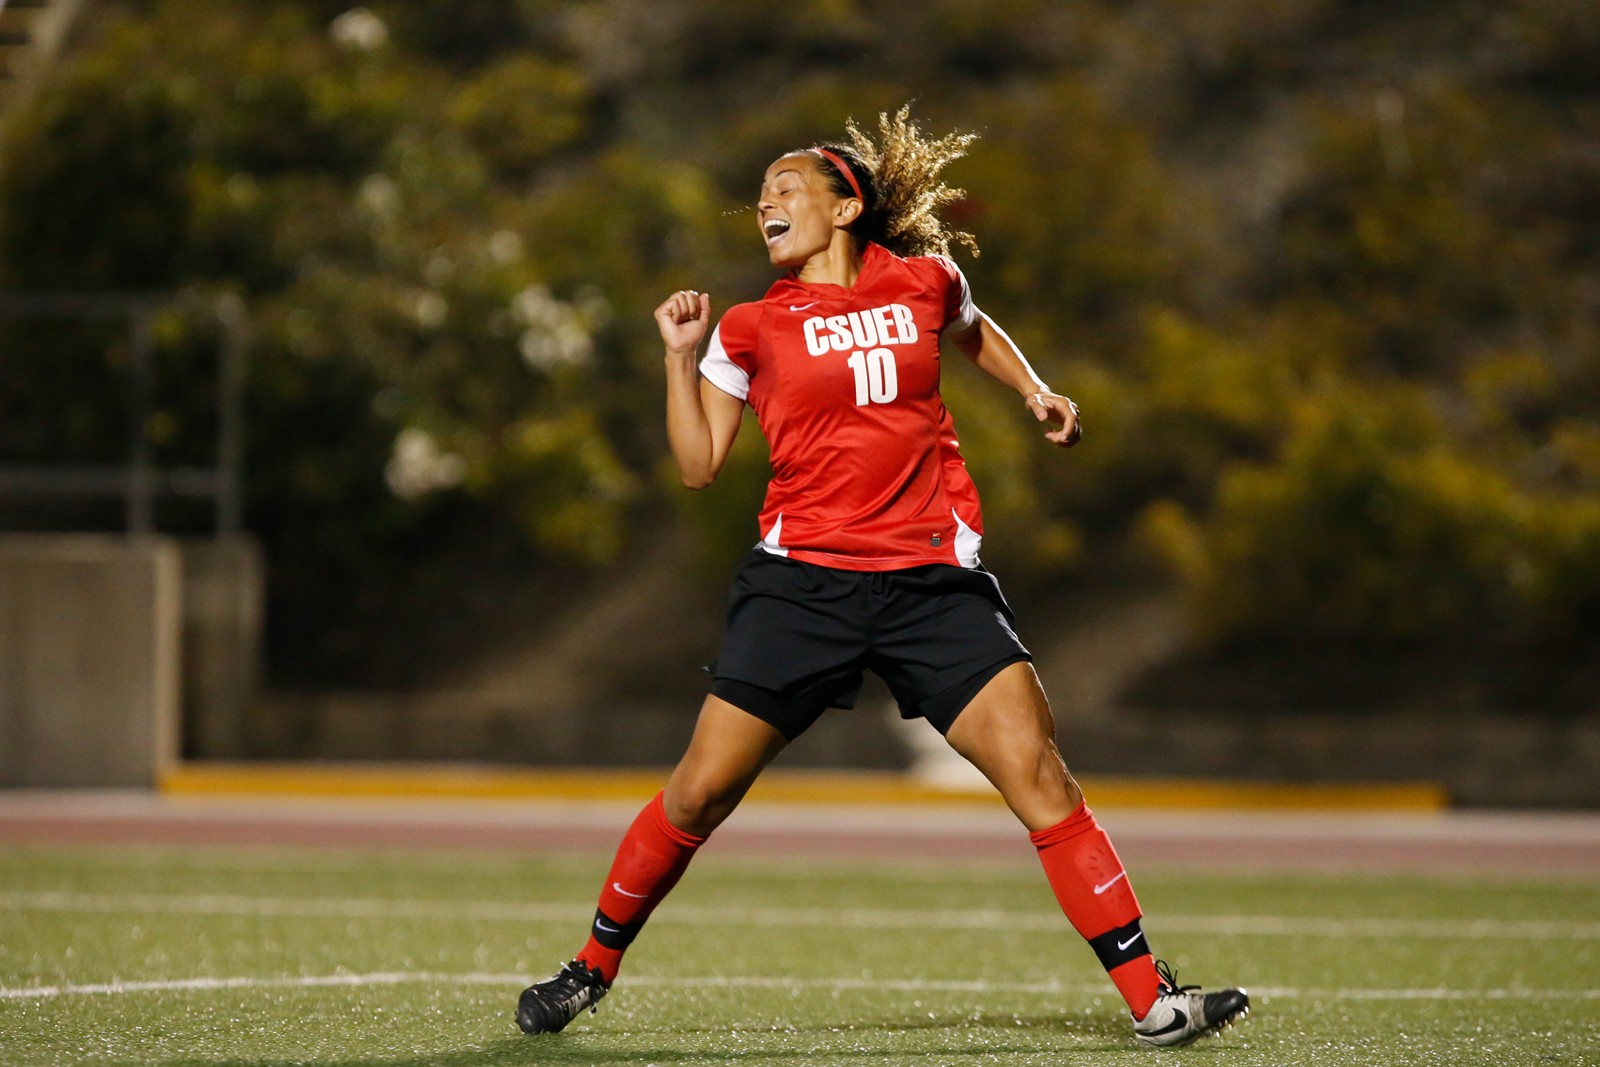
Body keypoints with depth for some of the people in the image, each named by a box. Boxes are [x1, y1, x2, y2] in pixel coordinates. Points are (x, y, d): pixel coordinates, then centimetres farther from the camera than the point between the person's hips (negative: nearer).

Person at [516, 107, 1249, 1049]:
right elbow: (699, 466, 5)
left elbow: (974, 331, 32)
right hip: (804, 581, 0)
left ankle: (1152, 998, -11)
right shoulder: (751, 330, 5)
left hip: (933, 580, 0)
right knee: (701, 792, -1)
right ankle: (593, 969, 20)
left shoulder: (924, 282, 8)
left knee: (1038, 772, -12)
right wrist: (681, 355, -3)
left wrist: (1036, 391, 17)